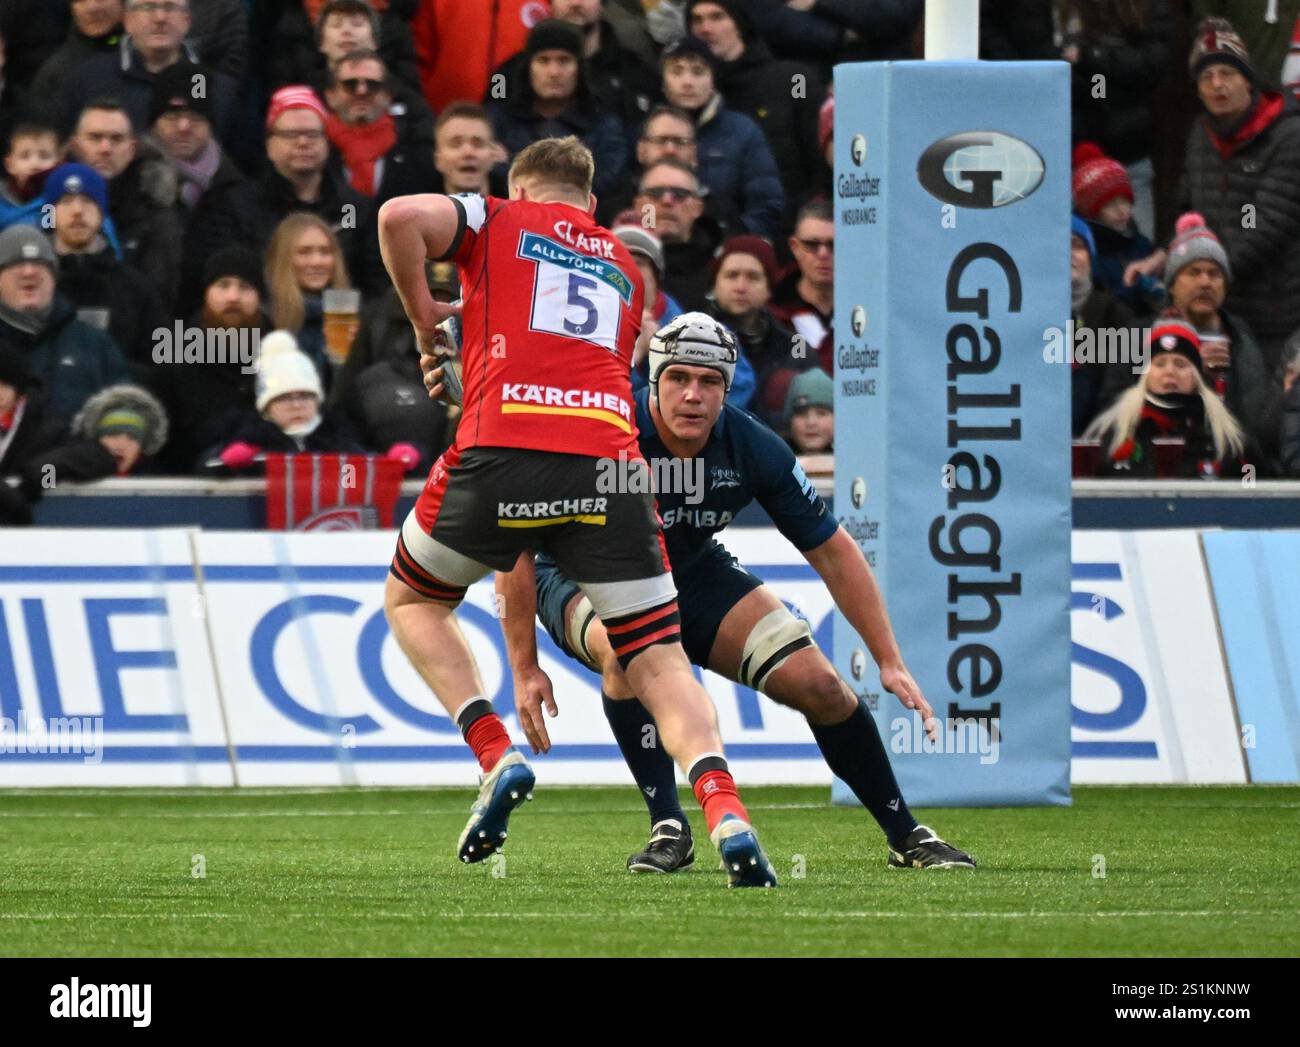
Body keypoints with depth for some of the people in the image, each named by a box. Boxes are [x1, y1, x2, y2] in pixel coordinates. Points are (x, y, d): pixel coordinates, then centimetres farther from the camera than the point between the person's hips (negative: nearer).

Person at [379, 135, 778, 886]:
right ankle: (724, 809, -21)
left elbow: (400, 218, -1)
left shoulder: (500, 221, 17)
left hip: (503, 453, -3)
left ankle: (497, 758, 2)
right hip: (611, 461, 3)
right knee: (660, 662, 4)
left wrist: (425, 319, 13)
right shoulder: (626, 269, 29)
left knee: (412, 602, 23)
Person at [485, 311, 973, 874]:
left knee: (819, 684, -9)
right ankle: (668, 828, -26)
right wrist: (525, 669, -24)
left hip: (693, 572, 4)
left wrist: (891, 662, -10)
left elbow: (833, 552, -7)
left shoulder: (753, 449, -20)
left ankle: (906, 837, 11)